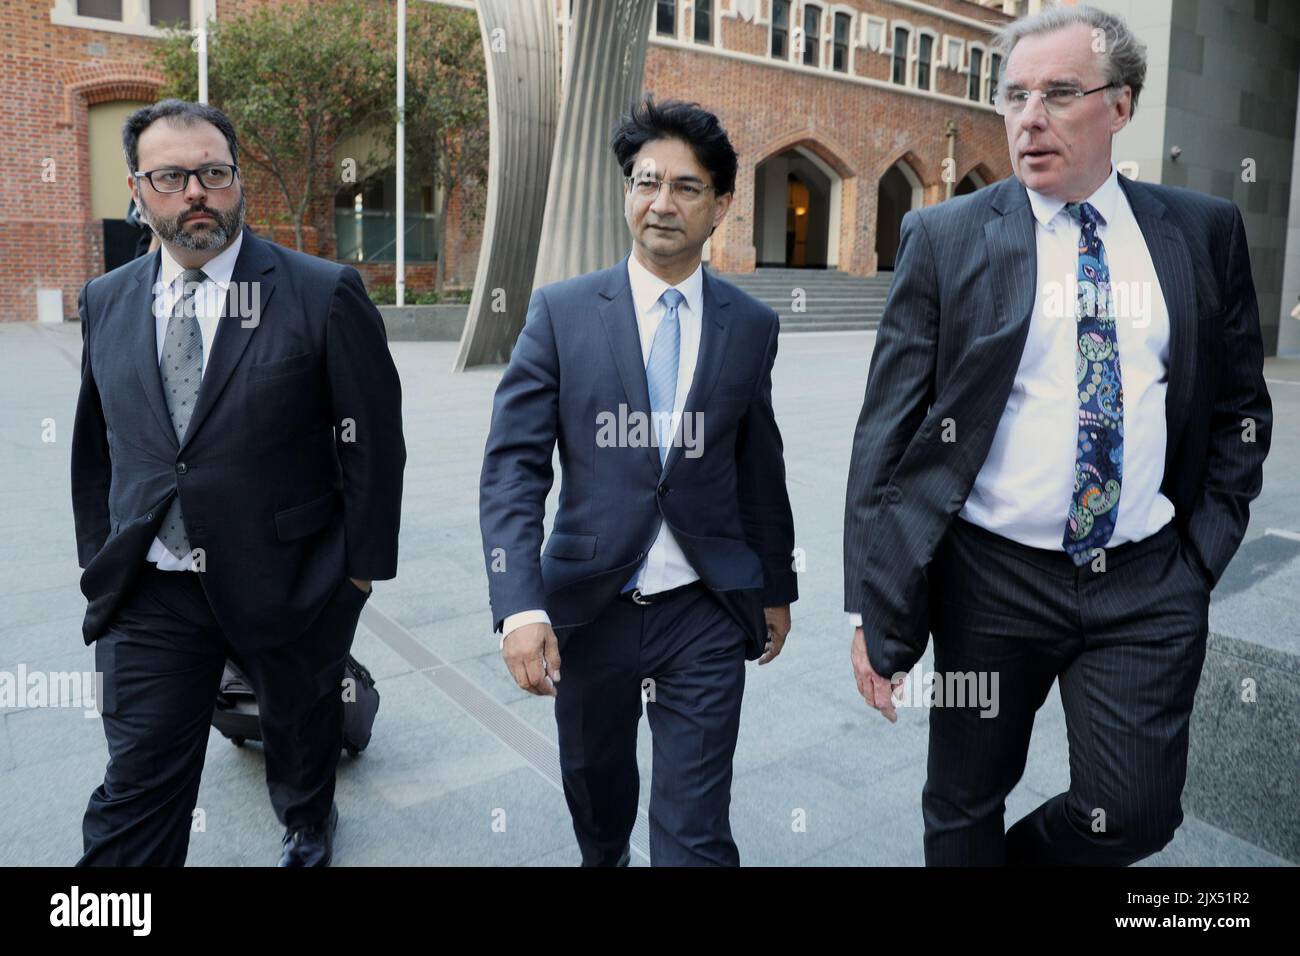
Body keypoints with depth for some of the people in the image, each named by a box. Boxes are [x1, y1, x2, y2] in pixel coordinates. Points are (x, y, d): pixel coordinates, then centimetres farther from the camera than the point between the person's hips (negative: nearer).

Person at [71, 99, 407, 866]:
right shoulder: (107, 302, 4)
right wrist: (100, 565, 11)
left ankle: (310, 833, 54)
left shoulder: (325, 294, -11)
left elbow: (374, 439, -9)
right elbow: (95, 447, 12)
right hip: (151, 595, 2)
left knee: (302, 734, 23)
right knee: (136, 790, 3)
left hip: (289, 583, -2)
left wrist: (363, 564, -6)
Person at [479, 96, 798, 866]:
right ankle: (603, 857, 55)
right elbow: (513, 467, -10)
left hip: (705, 610, 0)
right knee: (594, 782, 23)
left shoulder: (751, 326, 1)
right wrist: (520, 606, -20)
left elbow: (760, 469, 9)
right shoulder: (562, 311, -4)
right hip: (589, 605, 1)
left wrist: (777, 587, 15)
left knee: (695, 831, 3)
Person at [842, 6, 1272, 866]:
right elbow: (889, 431, -6)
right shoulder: (946, 237, -4)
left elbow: (1240, 407, 13)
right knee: (963, 811, 12)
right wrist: (876, 610, -9)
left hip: (1149, 585, 2)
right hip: (991, 578, -1)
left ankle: (1024, 855, 33)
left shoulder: (1206, 232, 5)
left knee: (1138, 813, 2)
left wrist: (1206, 546, 3)